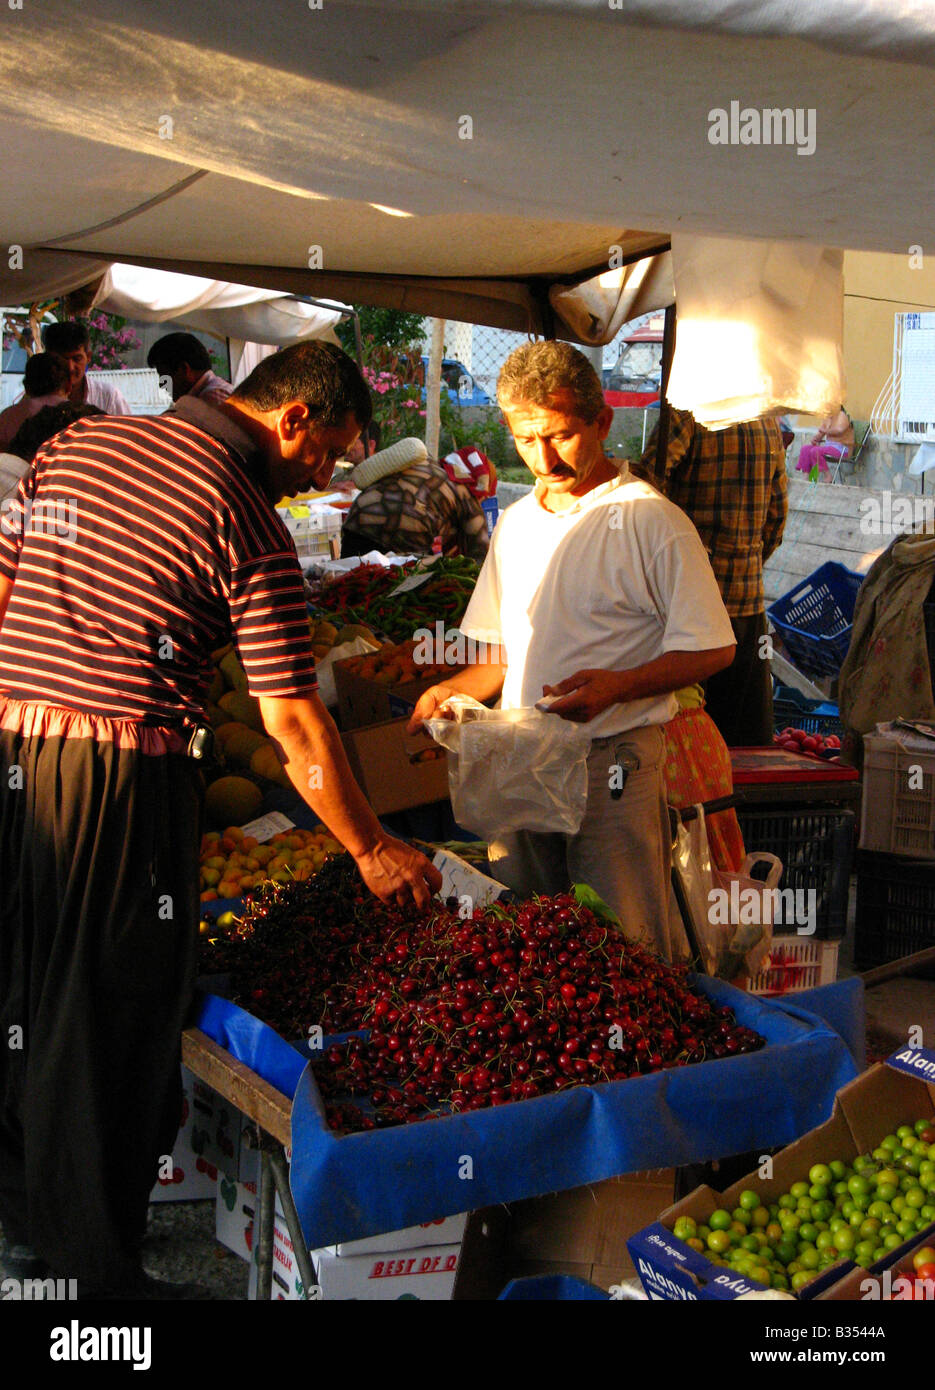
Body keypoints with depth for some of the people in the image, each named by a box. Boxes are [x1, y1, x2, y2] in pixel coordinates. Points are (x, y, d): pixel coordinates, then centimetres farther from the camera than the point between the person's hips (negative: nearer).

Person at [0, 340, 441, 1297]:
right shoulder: (248, 522, -8)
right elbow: (292, 726, -9)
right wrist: (372, 852, 0)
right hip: (124, 780, -6)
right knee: (112, 1018, 6)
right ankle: (97, 1270, 20)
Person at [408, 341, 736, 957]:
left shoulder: (654, 523, -8)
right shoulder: (516, 522, 13)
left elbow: (712, 649, -9)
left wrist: (616, 686, -22)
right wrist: (456, 688, 3)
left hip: (615, 763, -6)